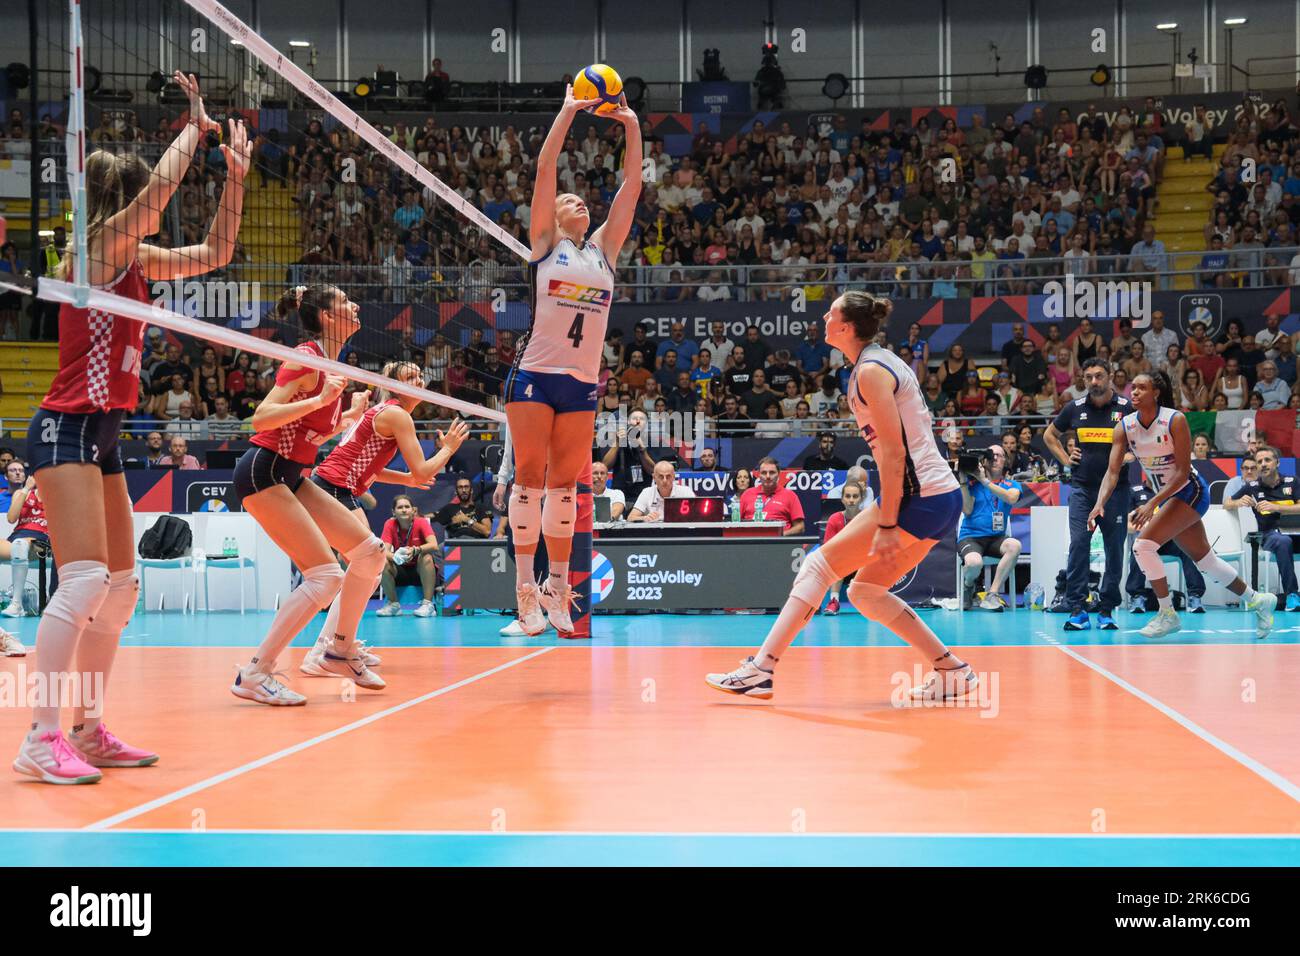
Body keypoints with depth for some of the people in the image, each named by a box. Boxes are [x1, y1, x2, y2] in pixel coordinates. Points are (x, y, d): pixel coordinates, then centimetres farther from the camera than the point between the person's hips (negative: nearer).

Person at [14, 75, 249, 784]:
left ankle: (88, 731, 16)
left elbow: (214, 254, 21)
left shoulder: (138, 260, 15)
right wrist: (195, 125, -7)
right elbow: (160, 185, -20)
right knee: (85, 580, -19)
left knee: (120, 587, 9)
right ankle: (41, 739, -16)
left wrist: (234, 177, 13)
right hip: (67, 428, -10)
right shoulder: (94, 248, -8)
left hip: (102, 433, 10)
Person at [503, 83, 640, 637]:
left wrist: (631, 126, 8)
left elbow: (632, 186, 12)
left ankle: (556, 588, 12)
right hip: (534, 375, -4)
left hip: (582, 383, 4)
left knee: (564, 483, 7)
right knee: (529, 477, -5)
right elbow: (544, 170, -1)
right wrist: (568, 111, -1)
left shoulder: (604, 248, 16)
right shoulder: (544, 242, 6)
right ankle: (525, 589, -2)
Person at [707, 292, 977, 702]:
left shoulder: (870, 370, -13)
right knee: (866, 592, 15)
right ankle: (951, 672, 16)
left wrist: (887, 525, -21)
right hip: (941, 496, 9)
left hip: (920, 497, -9)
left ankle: (760, 670, -5)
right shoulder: (882, 361, 16)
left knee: (820, 565, -6)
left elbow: (893, 453, -18)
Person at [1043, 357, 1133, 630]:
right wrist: (1065, 459, 9)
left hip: (1115, 488, -1)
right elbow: (1050, 435, 21)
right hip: (1082, 487, 1)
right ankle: (1077, 610, -3)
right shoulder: (1075, 408, 6)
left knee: (1114, 549, 3)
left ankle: (1107, 610, 11)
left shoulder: (1127, 408, -2)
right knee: (1078, 545, -6)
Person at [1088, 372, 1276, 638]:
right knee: (1204, 559, 15)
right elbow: (1113, 471, -13)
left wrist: (1151, 504, -31)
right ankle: (1257, 600, 36)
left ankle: (1167, 615, -6)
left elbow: (1182, 472, -22)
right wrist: (1100, 503, -30)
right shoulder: (1124, 426, -6)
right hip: (1167, 497, 6)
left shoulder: (1175, 420, -21)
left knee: (1143, 545, -20)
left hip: (1190, 492, -6)